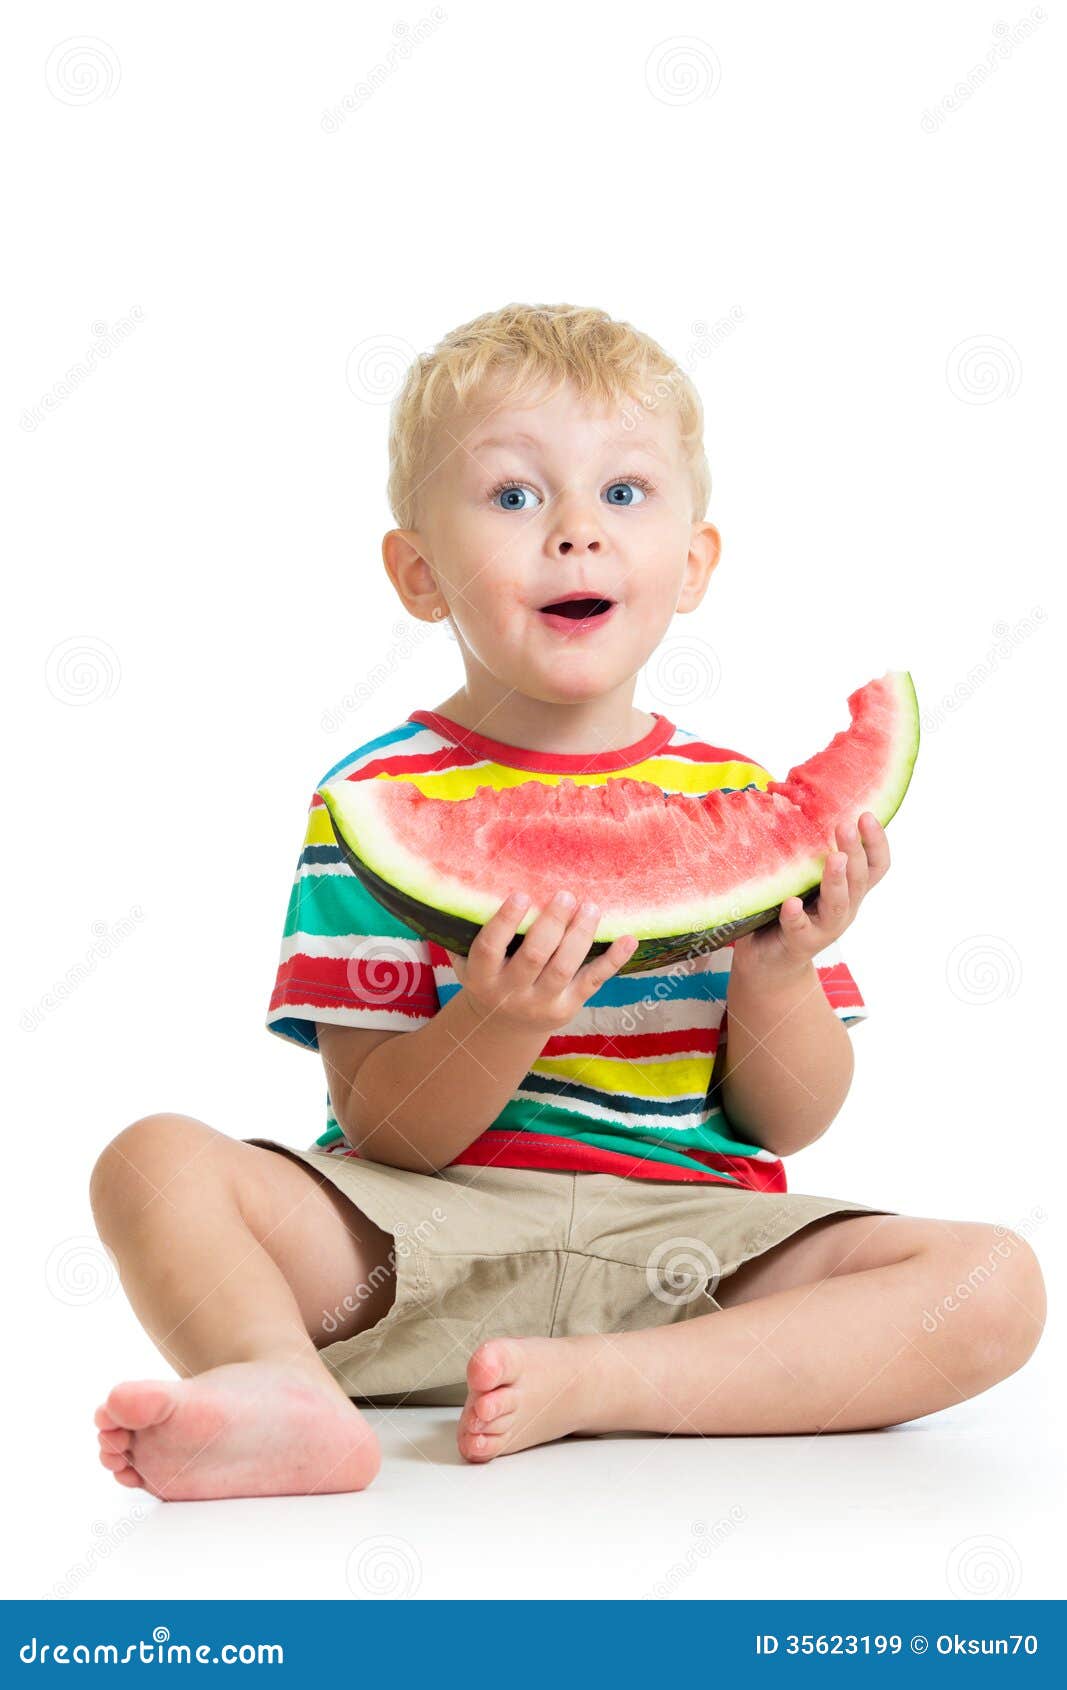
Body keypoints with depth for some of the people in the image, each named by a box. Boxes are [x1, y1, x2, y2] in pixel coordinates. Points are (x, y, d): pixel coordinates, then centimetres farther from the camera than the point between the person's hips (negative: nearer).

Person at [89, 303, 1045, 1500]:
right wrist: (502, 1025, -27)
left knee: (992, 1285, -21)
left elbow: (791, 1122, 5)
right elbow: (385, 1131, -7)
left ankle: (583, 1388, -28)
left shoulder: (742, 802, 6)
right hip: (420, 1239, -2)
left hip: (683, 1249, 2)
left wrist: (777, 972, -15)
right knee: (157, 1162, -22)